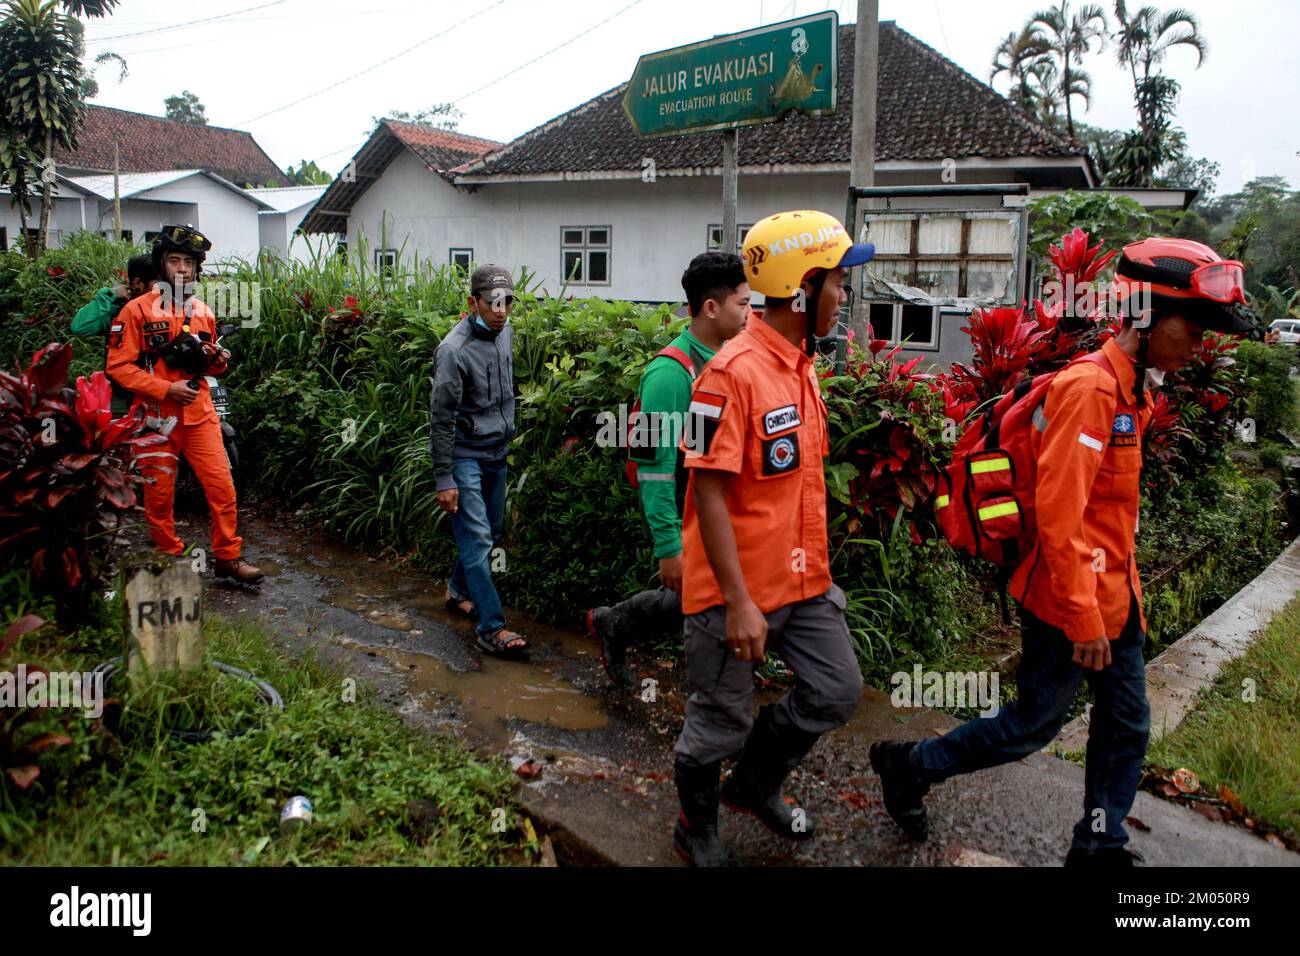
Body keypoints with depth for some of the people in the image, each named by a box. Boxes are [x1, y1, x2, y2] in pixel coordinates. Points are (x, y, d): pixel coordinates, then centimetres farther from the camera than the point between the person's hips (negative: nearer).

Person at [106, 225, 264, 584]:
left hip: (200, 413, 4)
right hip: (158, 416, -3)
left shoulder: (203, 312, 11)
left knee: (222, 484, -3)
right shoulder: (138, 310, -5)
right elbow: (119, 366, -9)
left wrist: (218, 361, -1)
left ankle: (228, 557, 8)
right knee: (159, 493, 7)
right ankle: (170, 559, 23)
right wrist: (167, 388, -18)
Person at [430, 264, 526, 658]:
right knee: (477, 538, -8)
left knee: (492, 532, 16)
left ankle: (459, 591, 38)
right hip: (465, 455, -8)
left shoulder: (505, 331, 3)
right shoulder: (454, 350, -20)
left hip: (497, 452, 8)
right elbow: (441, 418, -18)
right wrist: (444, 480, -18)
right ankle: (492, 628, -4)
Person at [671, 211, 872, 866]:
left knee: (836, 693, 13)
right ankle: (696, 828, 35)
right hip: (736, 590, -8)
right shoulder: (733, 371, -20)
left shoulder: (803, 365, 9)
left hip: (802, 580, 8)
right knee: (720, 721, 8)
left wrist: (819, 570, 18)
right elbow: (709, 492, -21)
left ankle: (754, 786, 37)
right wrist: (738, 602, -22)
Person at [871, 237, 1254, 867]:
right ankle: (908, 767, 24)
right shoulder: (1089, 388, -20)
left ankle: (1099, 847, 30)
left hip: (1114, 596, 9)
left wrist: (1123, 593, 17)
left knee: (1127, 727, 14)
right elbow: (1057, 513, -24)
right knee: (1032, 726, 5)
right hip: (1070, 600, -9)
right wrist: (1084, 617, -22)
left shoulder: (1132, 390, 10)